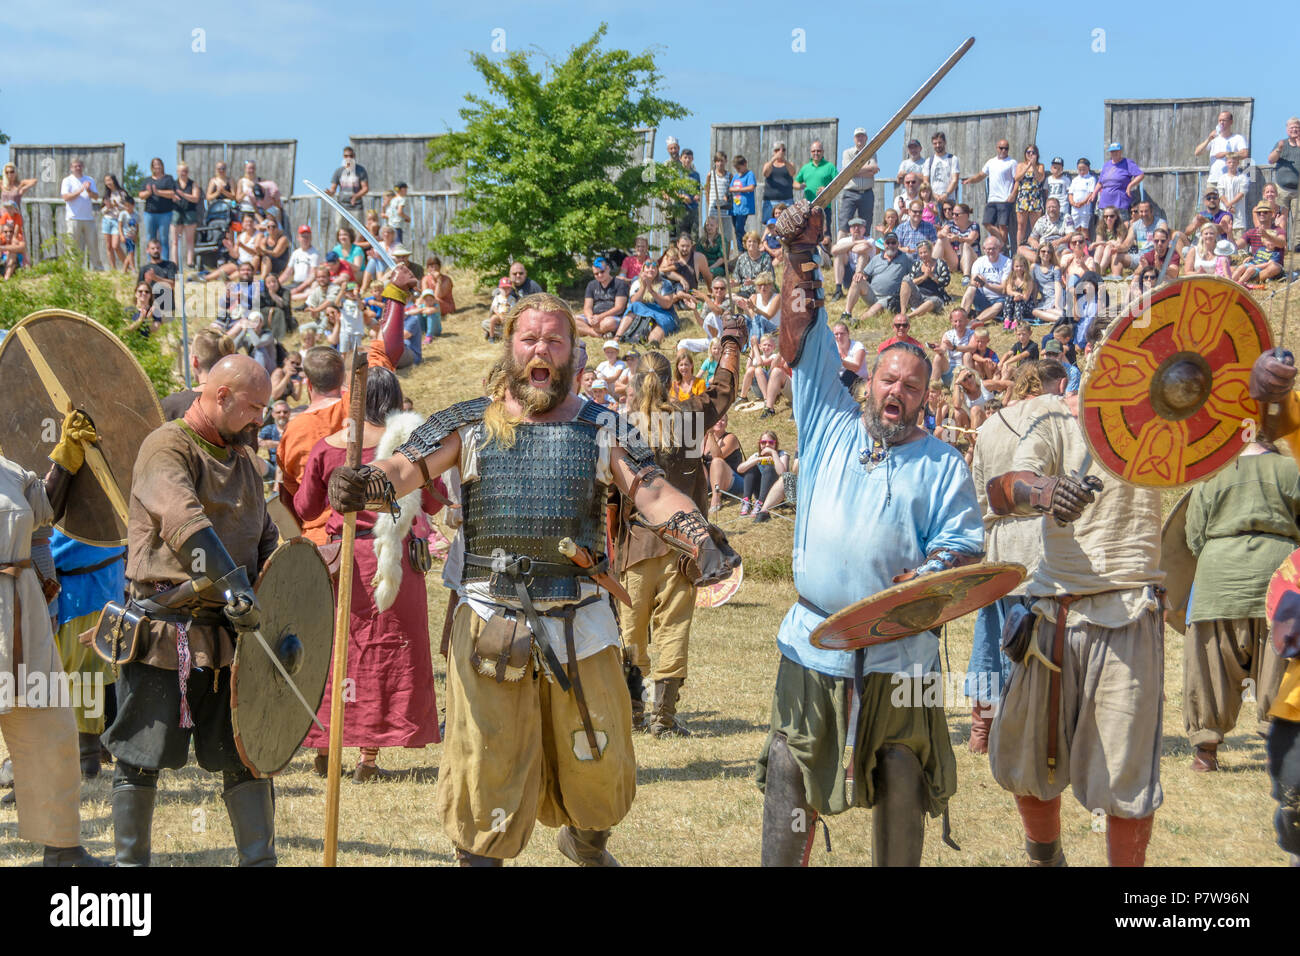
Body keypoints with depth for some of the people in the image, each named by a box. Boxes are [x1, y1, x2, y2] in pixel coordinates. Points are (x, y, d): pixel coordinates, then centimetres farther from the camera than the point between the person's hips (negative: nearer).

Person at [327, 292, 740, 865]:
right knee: (485, 772, 2)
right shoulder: (469, 424, 3)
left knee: (596, 767, 12)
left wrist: (702, 540, -25)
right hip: (489, 623, -1)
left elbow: (653, 493, -6)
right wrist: (359, 486, -31)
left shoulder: (603, 430, 4)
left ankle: (587, 846, 42)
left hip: (579, 623, 1)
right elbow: (405, 468, -8)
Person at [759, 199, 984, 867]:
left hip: (899, 654, 0)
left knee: (901, 793, 6)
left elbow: (965, 543, 2)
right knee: (790, 786, 3)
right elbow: (802, 339, 5)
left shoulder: (942, 463, 8)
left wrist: (928, 575, -19)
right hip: (814, 644, 1)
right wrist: (800, 259, -4)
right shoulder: (829, 423, 10)